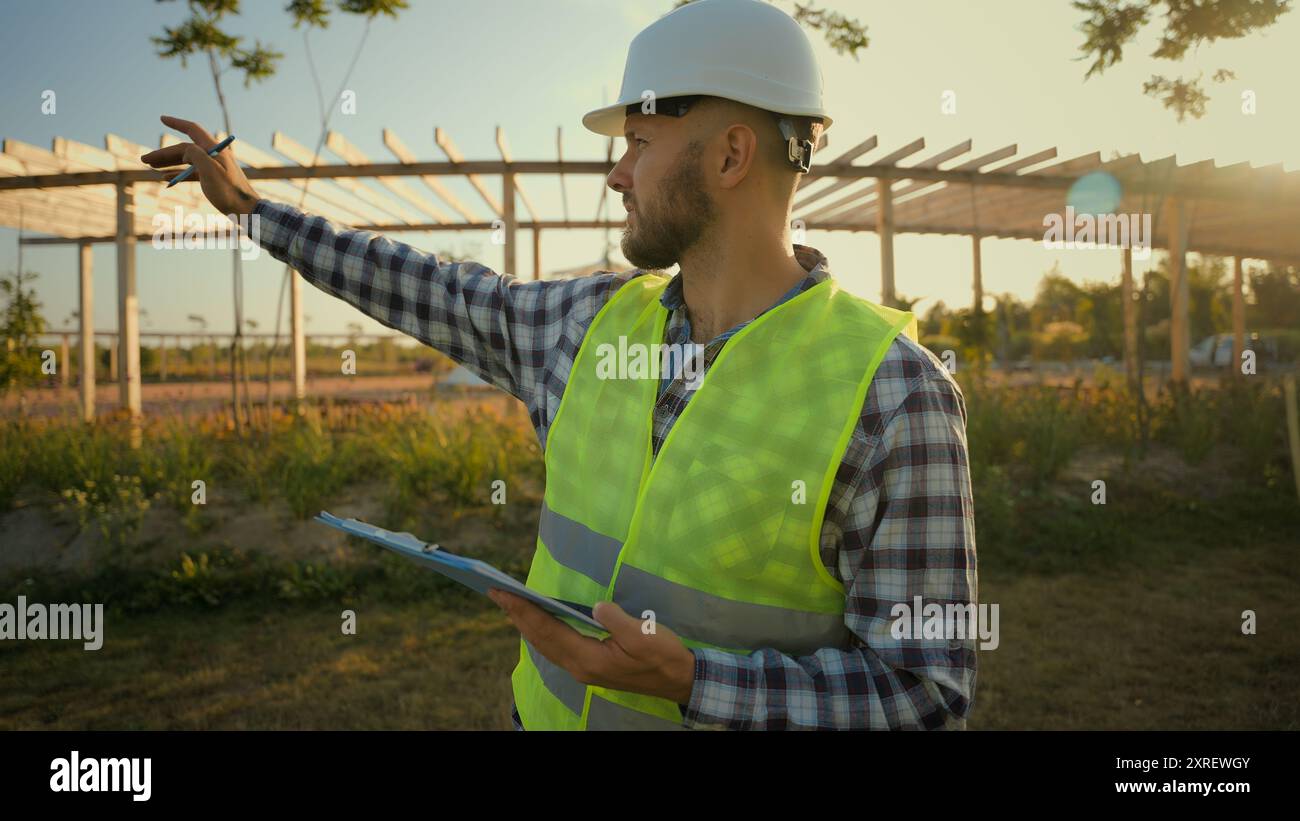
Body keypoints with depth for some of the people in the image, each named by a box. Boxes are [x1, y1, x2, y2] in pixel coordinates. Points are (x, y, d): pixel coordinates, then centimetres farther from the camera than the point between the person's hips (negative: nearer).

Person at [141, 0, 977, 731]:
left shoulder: (895, 392, -21)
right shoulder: (595, 321, -3)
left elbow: (924, 695, -18)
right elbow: (429, 295, 11)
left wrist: (682, 681, -29)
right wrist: (249, 203, 18)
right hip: (551, 709, 5)